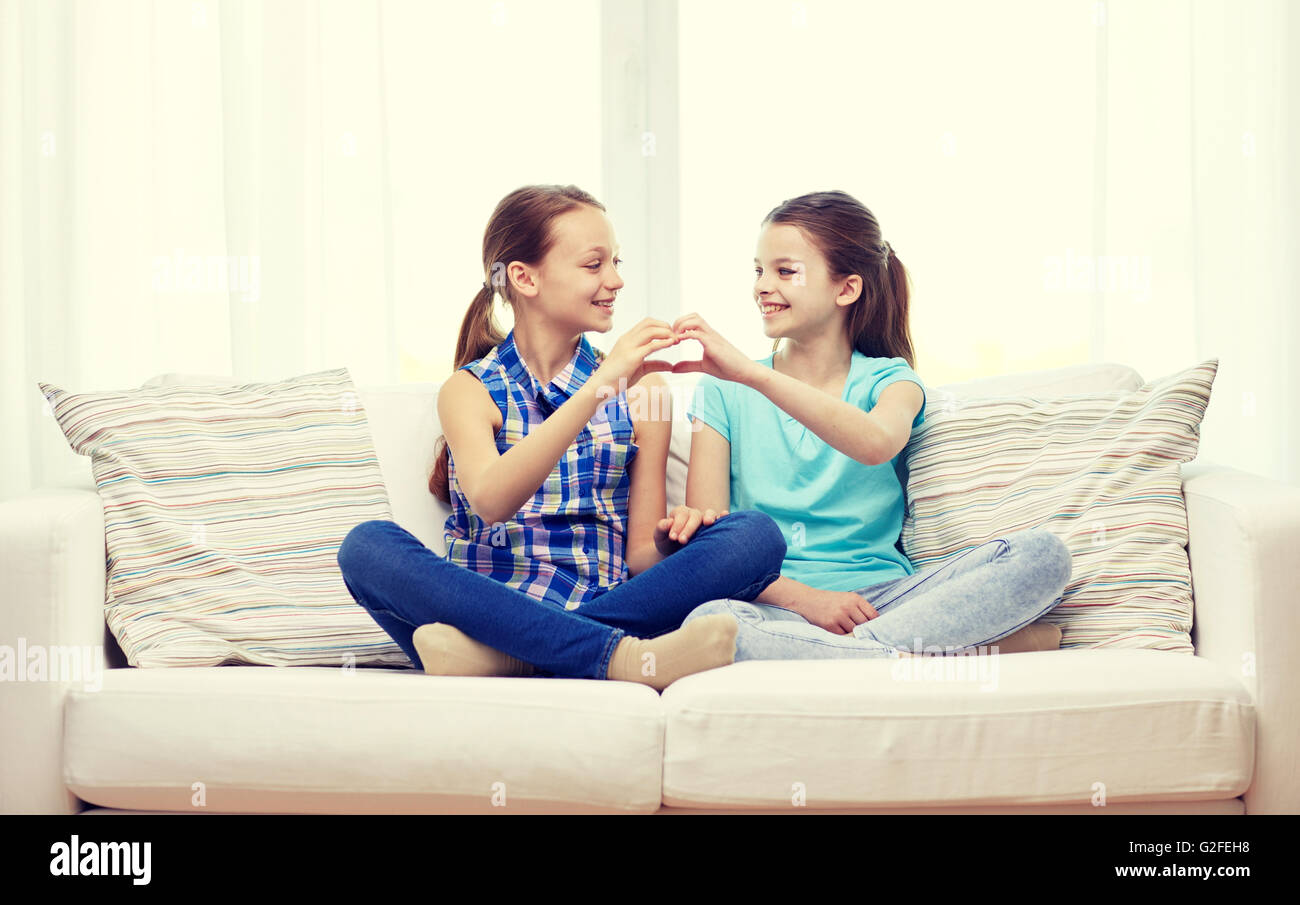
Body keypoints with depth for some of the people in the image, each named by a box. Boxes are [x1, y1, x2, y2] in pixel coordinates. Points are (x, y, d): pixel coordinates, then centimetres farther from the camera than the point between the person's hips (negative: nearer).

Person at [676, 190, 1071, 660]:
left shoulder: (888, 380, 9)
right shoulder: (722, 391, 11)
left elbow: (876, 443, -18)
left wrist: (751, 373, -26)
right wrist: (804, 598, -15)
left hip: (881, 596, 0)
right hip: (775, 603, 0)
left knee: (1041, 552, -21)